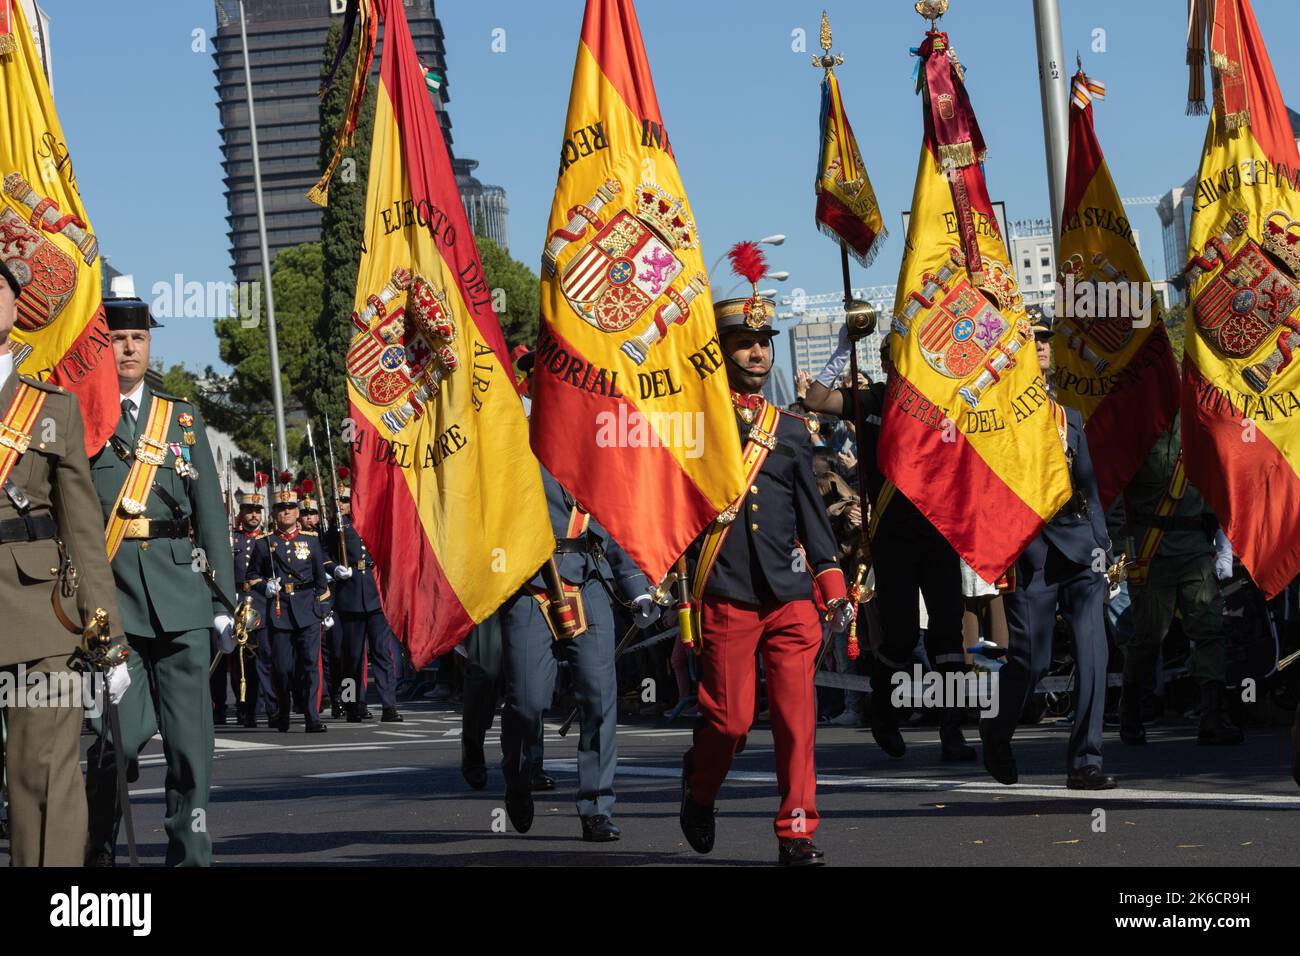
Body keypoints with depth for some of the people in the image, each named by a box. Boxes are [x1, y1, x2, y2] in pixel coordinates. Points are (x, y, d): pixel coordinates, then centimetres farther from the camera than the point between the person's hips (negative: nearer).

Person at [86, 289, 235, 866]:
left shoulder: (183, 418, 16)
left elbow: (211, 513, 15)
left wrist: (224, 600, 9)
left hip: (181, 599, 3)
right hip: (109, 597, -3)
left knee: (190, 736, -1)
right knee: (124, 729, -10)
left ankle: (190, 854, 7)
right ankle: (98, 846, 12)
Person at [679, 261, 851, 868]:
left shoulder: (792, 430, 15)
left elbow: (812, 513, 17)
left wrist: (833, 587, 9)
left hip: (791, 593, 3)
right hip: (727, 594, -3)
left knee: (797, 718, -4)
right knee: (730, 718, -2)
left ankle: (796, 836, 1)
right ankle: (699, 795, 27)